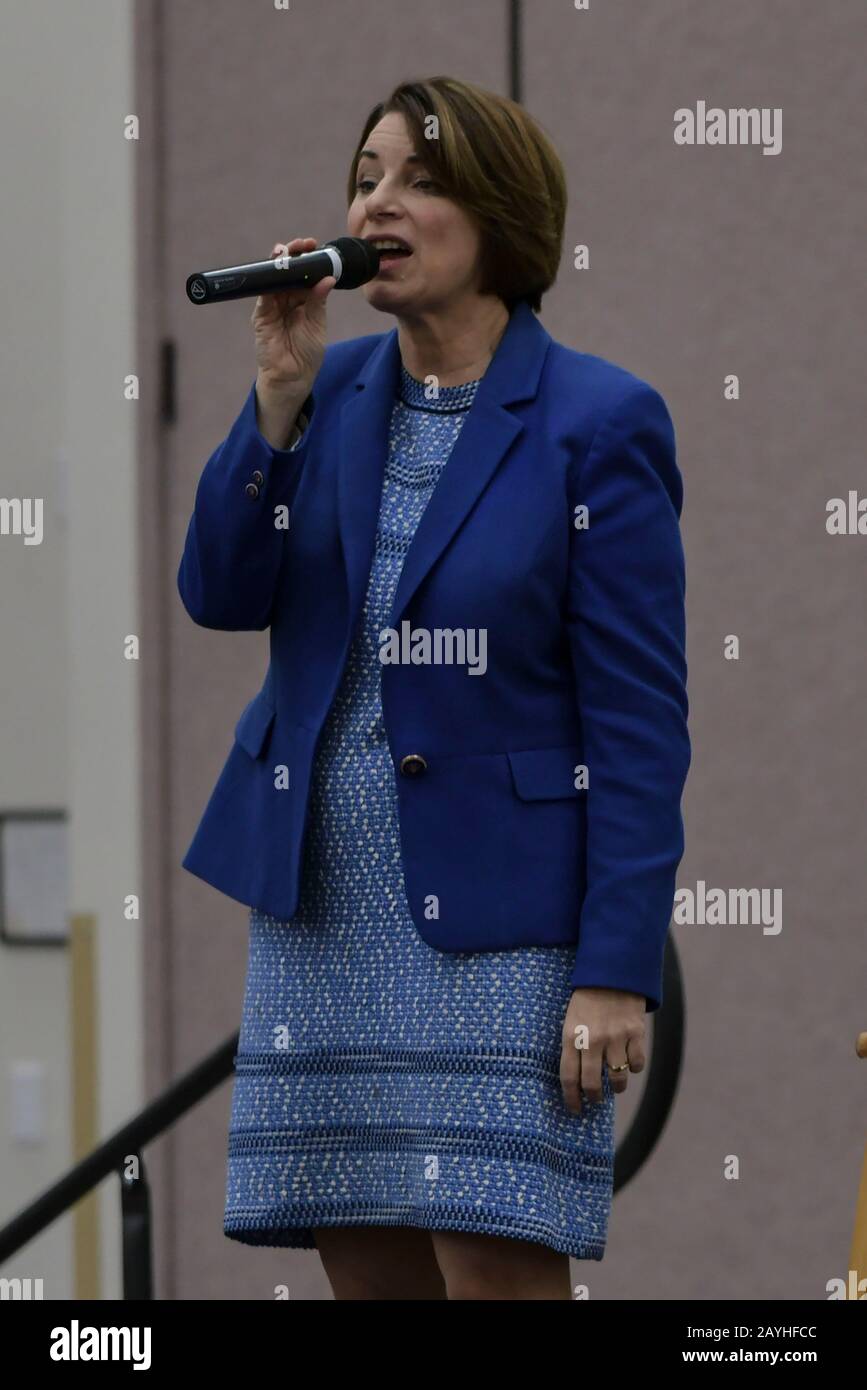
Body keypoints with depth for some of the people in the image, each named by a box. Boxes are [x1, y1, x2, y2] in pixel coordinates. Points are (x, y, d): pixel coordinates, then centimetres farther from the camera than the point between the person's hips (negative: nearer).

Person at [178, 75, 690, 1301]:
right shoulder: (332, 395, 10)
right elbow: (222, 594, 1)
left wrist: (618, 970, -15)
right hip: (321, 911, 6)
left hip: (497, 916, -5)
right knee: (369, 1272, 7)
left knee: (497, 1272, -11)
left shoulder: (597, 422, -7)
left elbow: (641, 718, -10)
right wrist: (279, 396, -9)